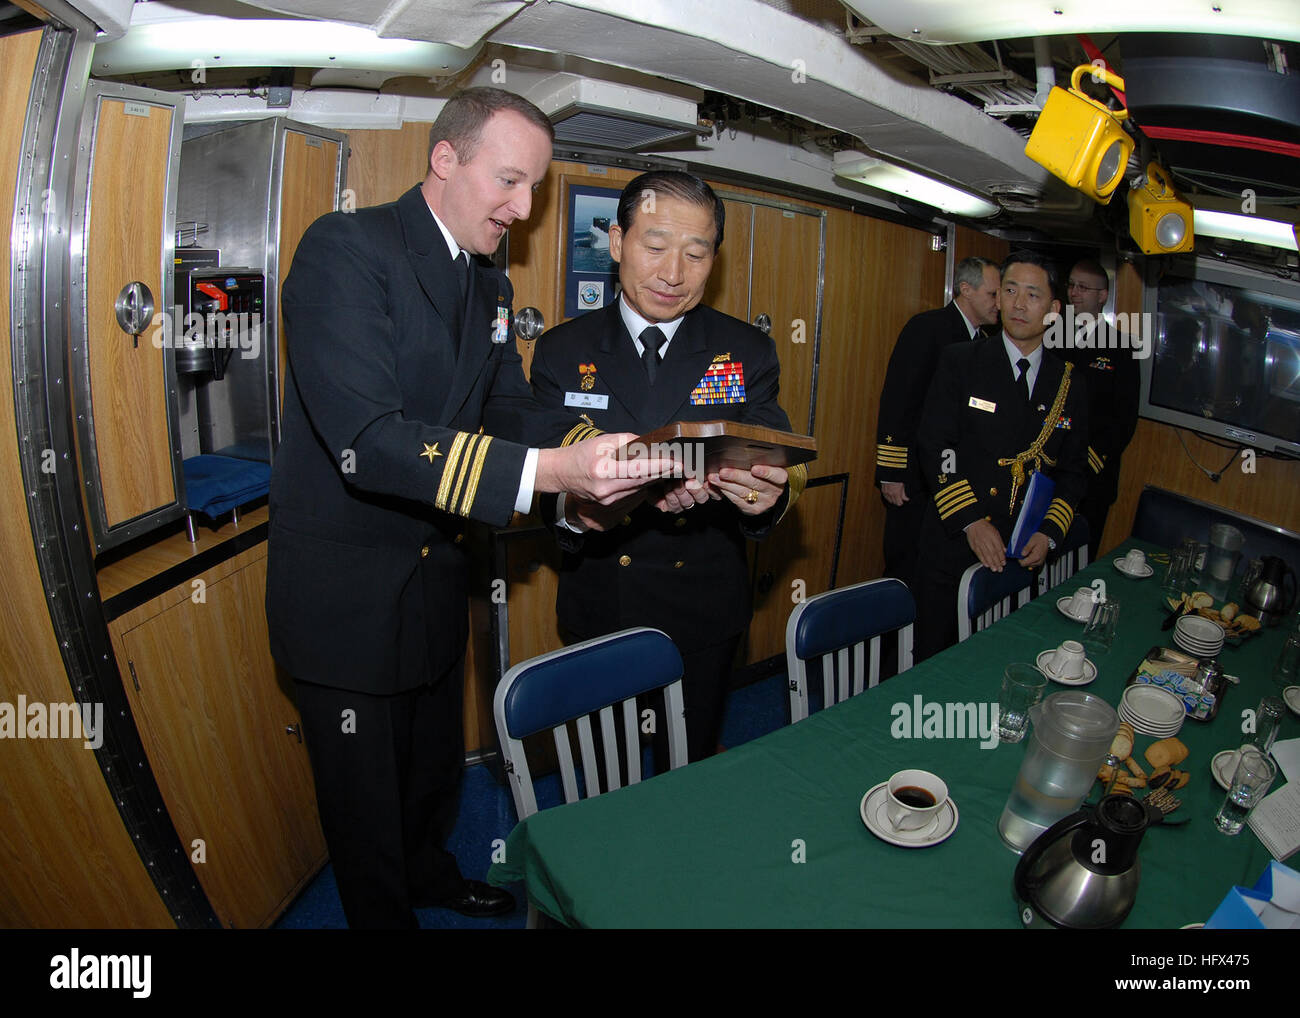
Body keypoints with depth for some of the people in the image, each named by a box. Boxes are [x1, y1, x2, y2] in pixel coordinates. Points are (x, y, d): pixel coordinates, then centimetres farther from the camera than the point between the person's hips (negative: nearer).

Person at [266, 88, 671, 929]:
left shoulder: (488, 286, 8)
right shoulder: (346, 247, -20)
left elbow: (512, 411, 2)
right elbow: (367, 439, -31)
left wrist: (612, 452, -18)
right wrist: (548, 472, -40)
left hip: (435, 580, 8)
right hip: (344, 589, -7)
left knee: (436, 766, 27)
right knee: (367, 803, 13)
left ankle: (429, 871, 54)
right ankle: (384, 914, 40)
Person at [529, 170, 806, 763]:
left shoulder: (748, 353, -3)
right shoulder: (561, 352, -4)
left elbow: (778, 467, -8)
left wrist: (770, 493, -33)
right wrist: (576, 507, -33)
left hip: (705, 612, 0)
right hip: (599, 612, 0)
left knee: (692, 771, 17)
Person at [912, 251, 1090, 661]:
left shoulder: (1069, 384, 8)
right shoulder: (960, 362, -1)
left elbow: (1074, 470, 13)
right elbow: (935, 447, -8)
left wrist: (1049, 534, -3)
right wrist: (971, 521, -16)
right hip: (954, 546, -2)